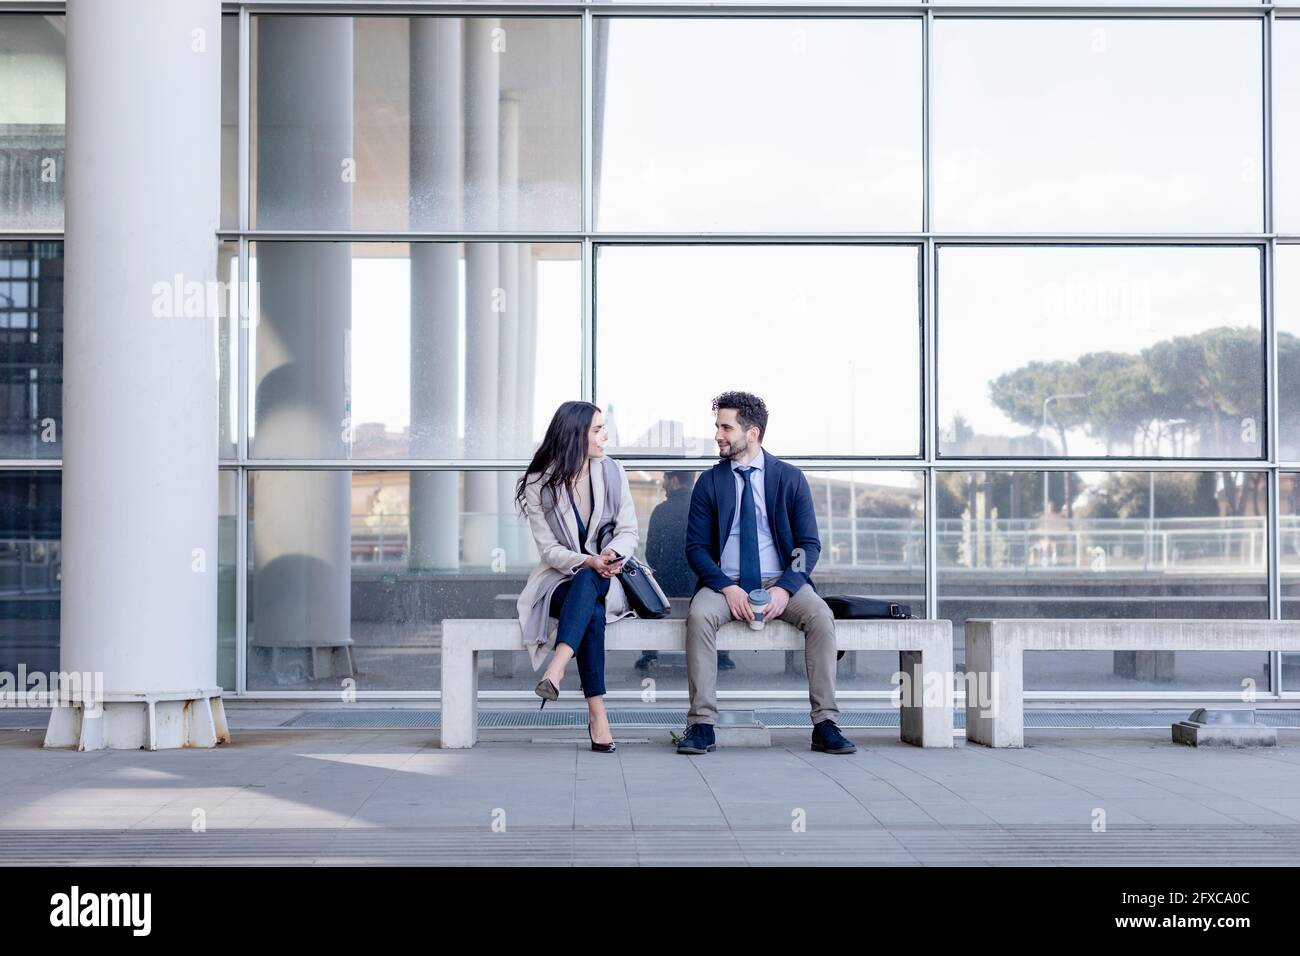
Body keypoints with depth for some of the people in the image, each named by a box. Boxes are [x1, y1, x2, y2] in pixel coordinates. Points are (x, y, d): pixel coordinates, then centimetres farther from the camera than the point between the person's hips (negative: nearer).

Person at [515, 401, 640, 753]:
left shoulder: (612, 472, 4)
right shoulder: (539, 483, -3)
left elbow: (628, 532, 2)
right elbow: (548, 548, -7)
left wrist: (609, 554, -21)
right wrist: (587, 561, -26)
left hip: (608, 580, 2)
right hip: (561, 581, -1)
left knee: (587, 582, -37)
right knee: (592, 613, -36)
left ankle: (556, 669, -55)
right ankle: (597, 714, -43)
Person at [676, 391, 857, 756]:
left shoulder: (790, 478, 4)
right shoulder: (709, 482, 6)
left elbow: (809, 544, 2)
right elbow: (696, 547, 2)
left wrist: (785, 588, -17)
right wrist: (726, 587, -16)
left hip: (780, 582, 0)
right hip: (725, 582, 0)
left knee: (820, 615, -30)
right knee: (699, 615, -32)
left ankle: (825, 723, -26)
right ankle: (702, 724, -30)